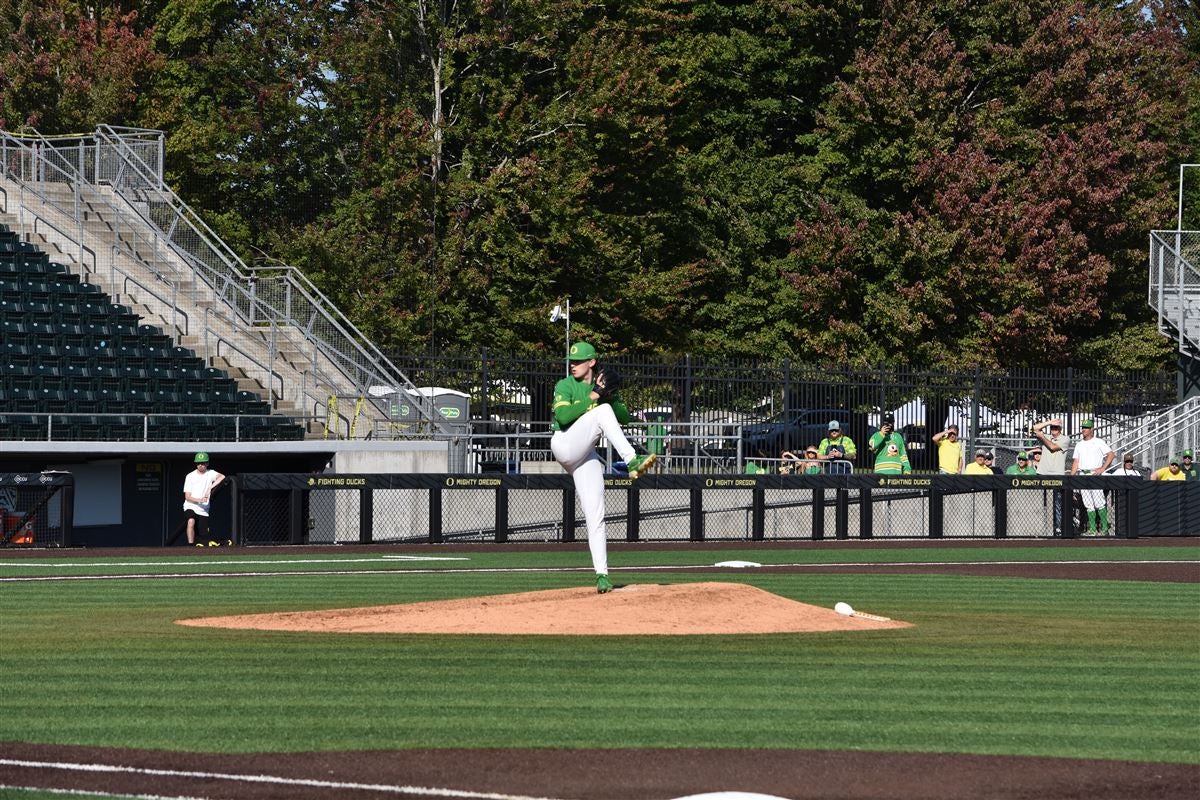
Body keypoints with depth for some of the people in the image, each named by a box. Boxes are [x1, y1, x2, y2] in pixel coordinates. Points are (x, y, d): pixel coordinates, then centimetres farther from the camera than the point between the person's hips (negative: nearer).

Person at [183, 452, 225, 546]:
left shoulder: (210, 474, 4)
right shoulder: (190, 476, 0)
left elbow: (222, 477, -18)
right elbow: (187, 497, -5)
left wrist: (210, 488, -28)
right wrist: (200, 500, -23)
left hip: (203, 511, 2)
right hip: (190, 507, -2)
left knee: (203, 538, 0)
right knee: (191, 521, -35)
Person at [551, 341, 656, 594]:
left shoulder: (602, 388, 16)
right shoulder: (565, 386, 2)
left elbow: (625, 418, 7)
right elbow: (563, 416, -15)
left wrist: (609, 397, -10)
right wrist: (591, 398, -16)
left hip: (587, 457, 5)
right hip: (564, 446, -5)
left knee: (595, 517, -4)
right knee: (602, 412, -25)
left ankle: (601, 574, -4)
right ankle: (632, 463, -37)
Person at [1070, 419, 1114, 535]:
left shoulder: (1099, 442, 2)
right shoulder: (1079, 445, 20)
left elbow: (1111, 454, -5)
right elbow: (1075, 461, 19)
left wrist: (1102, 468, -13)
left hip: (1095, 474, -6)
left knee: (1099, 503, -11)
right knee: (1088, 505, 4)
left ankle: (1105, 528, -8)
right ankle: (1092, 528, 7)